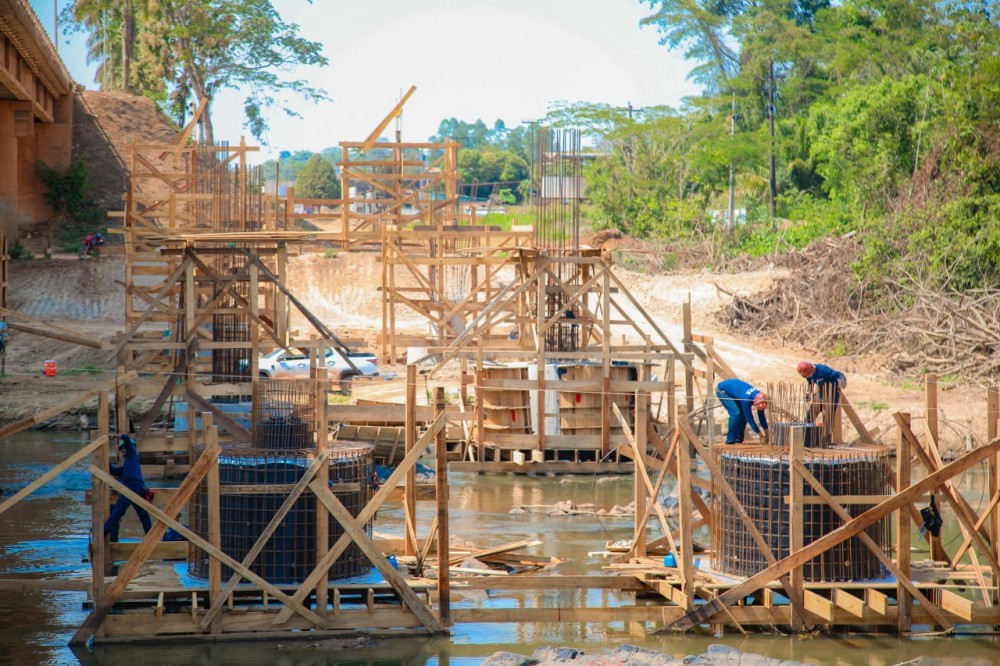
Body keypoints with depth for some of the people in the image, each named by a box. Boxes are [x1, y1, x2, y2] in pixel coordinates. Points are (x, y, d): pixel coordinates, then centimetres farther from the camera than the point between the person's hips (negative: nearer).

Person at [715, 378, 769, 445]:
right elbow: (749, 418, -31)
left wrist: (766, 433, -7)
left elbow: (761, 416, -7)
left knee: (743, 414, -3)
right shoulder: (746, 400, -39)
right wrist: (761, 435, -26)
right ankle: (730, 440, -13)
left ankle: (738, 439, 5)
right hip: (722, 390, -8)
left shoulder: (759, 395, -17)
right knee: (735, 414, -21)